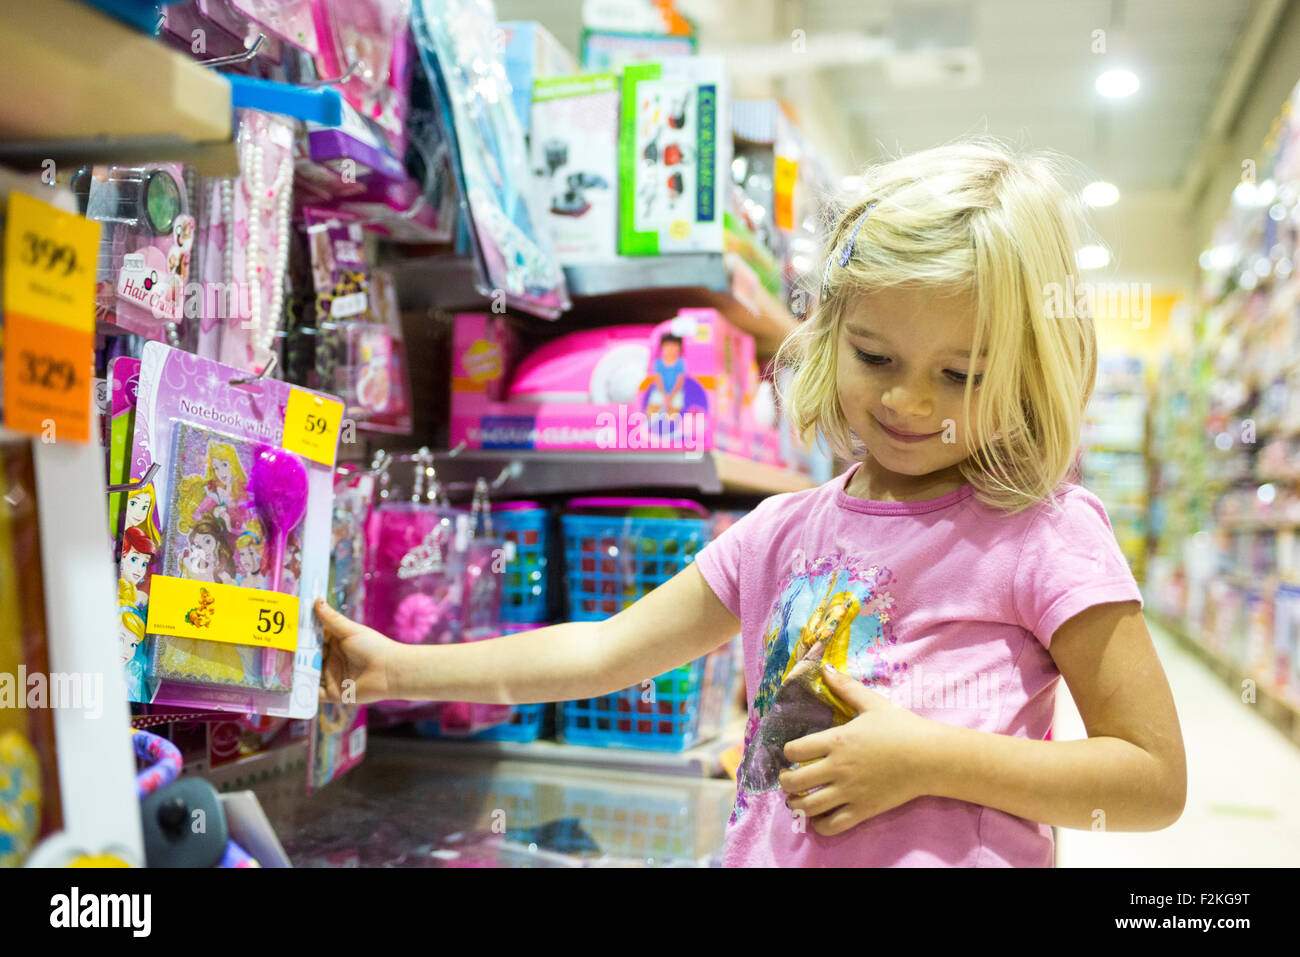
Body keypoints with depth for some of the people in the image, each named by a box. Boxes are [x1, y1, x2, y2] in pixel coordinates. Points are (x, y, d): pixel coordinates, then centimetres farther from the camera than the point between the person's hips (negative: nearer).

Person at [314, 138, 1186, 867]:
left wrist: (931, 757, -18)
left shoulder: (1042, 532, -9)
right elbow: (607, 649, 9)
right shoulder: (785, 531, 4)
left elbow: (1155, 779, -7)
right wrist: (397, 668, 8)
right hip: (758, 851, 4)